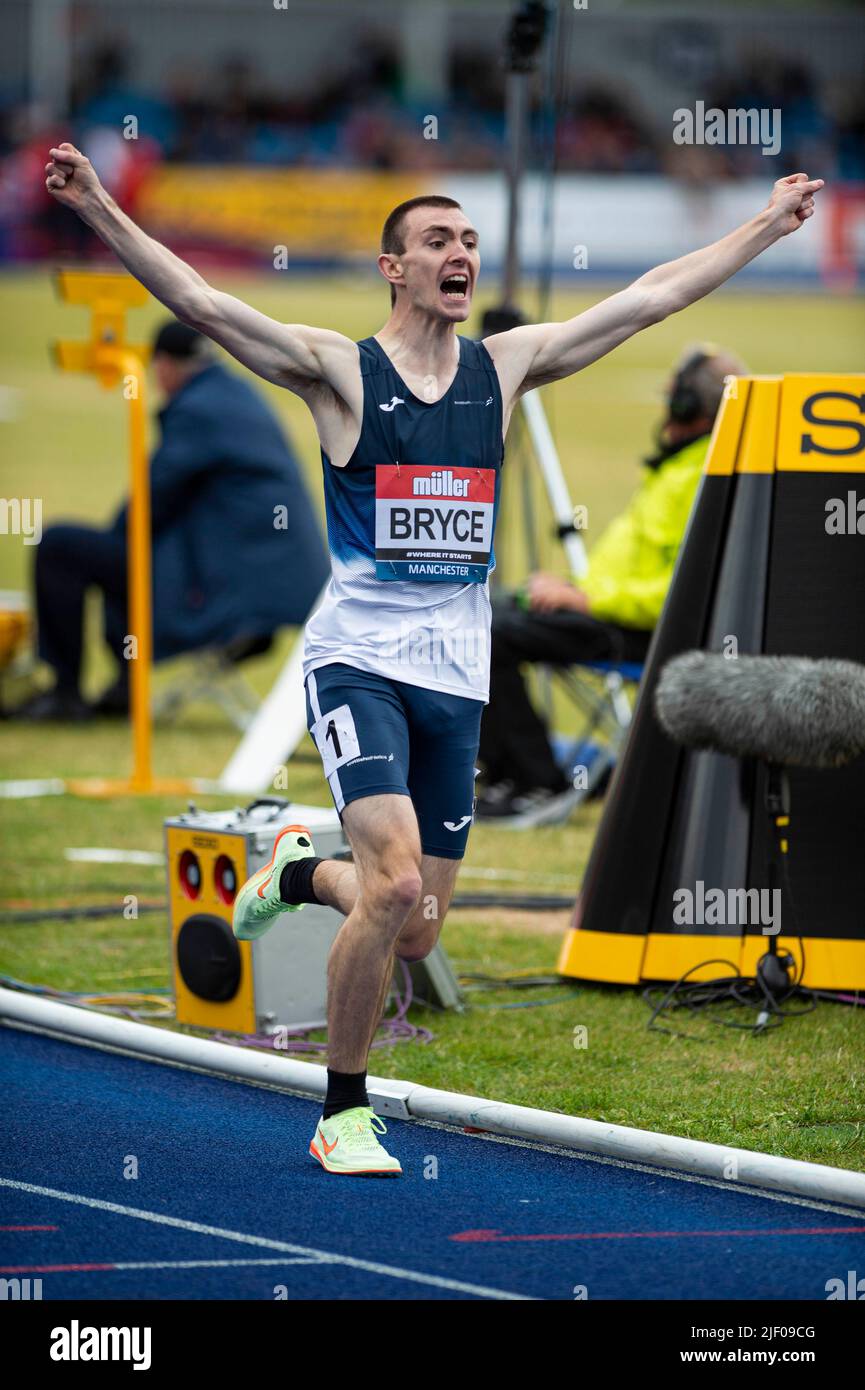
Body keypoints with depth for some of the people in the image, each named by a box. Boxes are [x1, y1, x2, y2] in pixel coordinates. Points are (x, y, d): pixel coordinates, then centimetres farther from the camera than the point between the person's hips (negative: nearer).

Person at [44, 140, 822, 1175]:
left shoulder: (504, 369, 9)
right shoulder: (340, 371, -3)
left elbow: (652, 298, 15)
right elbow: (197, 301, -12)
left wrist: (768, 226, 18)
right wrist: (99, 211, -23)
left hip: (457, 677, 5)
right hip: (358, 661, -5)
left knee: (415, 934, 5)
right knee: (396, 883, -23)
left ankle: (301, 873, 39)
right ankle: (344, 1113, -6)